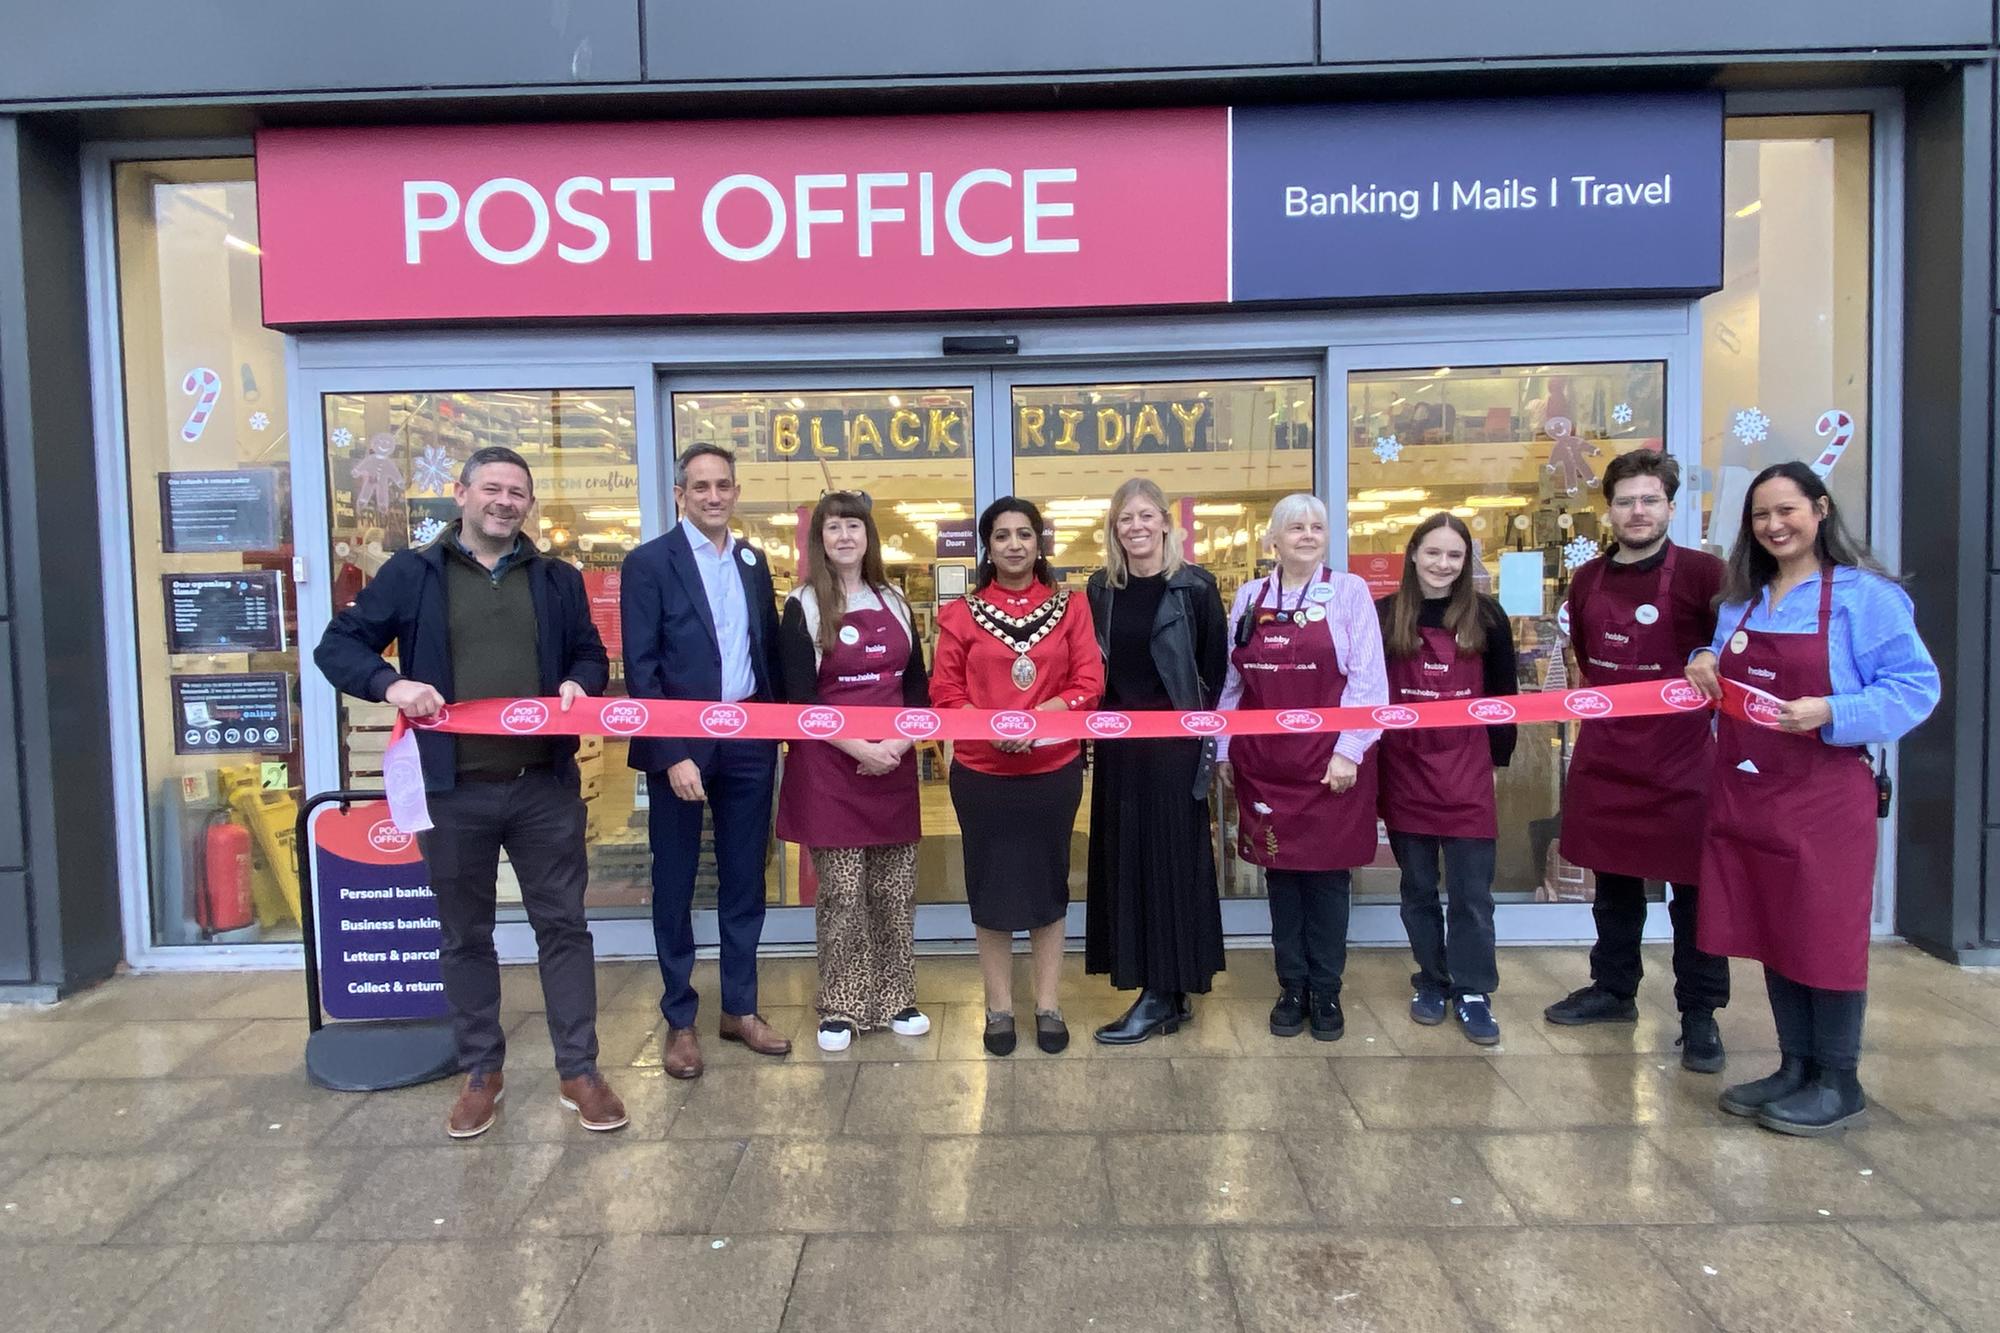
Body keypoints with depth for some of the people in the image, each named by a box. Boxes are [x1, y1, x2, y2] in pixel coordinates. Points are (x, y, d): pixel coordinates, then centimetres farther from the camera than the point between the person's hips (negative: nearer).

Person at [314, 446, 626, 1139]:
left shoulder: (558, 580, 10)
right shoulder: (411, 574, 3)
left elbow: (591, 655, 16)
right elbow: (337, 646, 3)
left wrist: (579, 683, -7)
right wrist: (390, 683, -17)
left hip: (546, 786, 1)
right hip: (454, 790, -1)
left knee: (563, 926, 5)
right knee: (465, 936, 11)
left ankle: (579, 1071, 17)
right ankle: (482, 1073, 27)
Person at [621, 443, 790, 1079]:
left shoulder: (754, 561, 11)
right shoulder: (649, 563, -5)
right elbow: (641, 669, -10)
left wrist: (777, 731, 5)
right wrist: (673, 755, -16)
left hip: (749, 741, 5)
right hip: (680, 744, -4)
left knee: (744, 880, 12)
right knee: (675, 884, 8)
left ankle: (740, 1008, 26)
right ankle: (680, 1020, 21)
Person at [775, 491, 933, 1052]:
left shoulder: (893, 603, 11)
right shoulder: (803, 607, -2)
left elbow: (918, 688, 10)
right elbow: (801, 696, -8)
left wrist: (899, 743, -8)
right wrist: (859, 748, -16)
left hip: (894, 764, 4)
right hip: (830, 767, -4)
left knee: (895, 890, 8)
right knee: (842, 893, 0)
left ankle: (895, 1000, 21)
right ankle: (840, 1008, 14)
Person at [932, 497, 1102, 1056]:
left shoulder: (1070, 607, 5)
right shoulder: (961, 614, 2)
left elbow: (1089, 683, -2)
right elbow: (945, 692, -2)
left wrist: (1037, 717, -17)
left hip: (1054, 769, 1)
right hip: (981, 772, -1)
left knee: (1049, 882, 10)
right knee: (991, 886, 7)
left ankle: (1048, 1006, 23)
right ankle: (999, 1008, 21)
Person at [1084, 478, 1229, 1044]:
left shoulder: (1195, 586, -4)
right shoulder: (1100, 589, 9)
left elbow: (1216, 668, -3)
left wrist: (1211, 737, -6)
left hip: (1175, 743, -5)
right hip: (1117, 746, 5)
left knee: (1170, 858, -1)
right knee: (1125, 860, 8)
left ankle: (1162, 995, 9)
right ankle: (1168, 992, 20)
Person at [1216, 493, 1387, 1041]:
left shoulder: (1349, 592, -1)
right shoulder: (1249, 597, 8)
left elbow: (1368, 681, -5)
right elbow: (1230, 681, 12)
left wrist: (1349, 751, -12)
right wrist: (1222, 749, 9)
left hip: (1329, 762, -3)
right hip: (1263, 763, 3)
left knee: (1327, 875, 5)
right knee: (1279, 874, 9)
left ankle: (1326, 991, 20)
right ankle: (1292, 988, 22)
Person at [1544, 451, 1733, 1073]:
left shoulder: (1702, 573, -9)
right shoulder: (1587, 581, 7)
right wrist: (1602, 705, 13)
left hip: (1682, 756, -5)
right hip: (1604, 755, 5)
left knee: (1694, 888, 5)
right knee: (1612, 881, 16)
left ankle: (1699, 1014, 18)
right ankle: (1614, 991, 32)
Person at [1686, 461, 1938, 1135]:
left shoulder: (1864, 595, -8)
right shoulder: (1740, 601, 11)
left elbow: (1916, 688, -11)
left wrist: (1830, 714, -23)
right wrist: (1704, 664, 2)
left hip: (1825, 797, -6)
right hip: (1745, 795, 6)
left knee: (1825, 933, 3)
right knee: (1770, 930, 12)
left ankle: (1839, 1082, 18)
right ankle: (1796, 1067, 26)